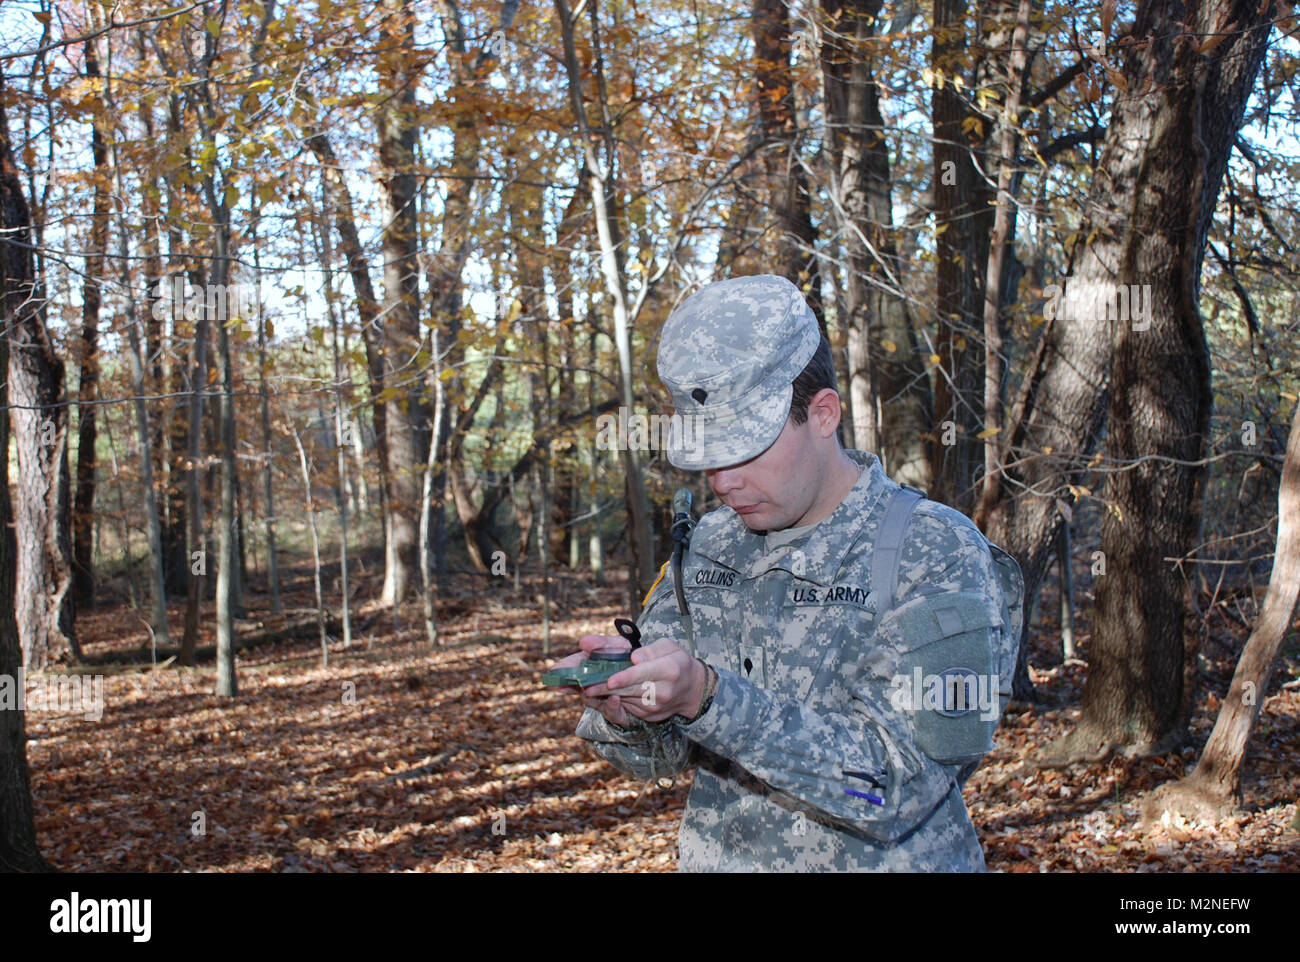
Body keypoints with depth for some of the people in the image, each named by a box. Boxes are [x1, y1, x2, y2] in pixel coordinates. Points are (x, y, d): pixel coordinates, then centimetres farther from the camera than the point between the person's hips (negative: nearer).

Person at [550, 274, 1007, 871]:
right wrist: (626, 713, -13)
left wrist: (708, 698, -26)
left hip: (882, 860, -4)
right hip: (713, 858, 4)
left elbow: (894, 788, -19)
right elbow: (658, 755, 7)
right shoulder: (708, 545, 4)